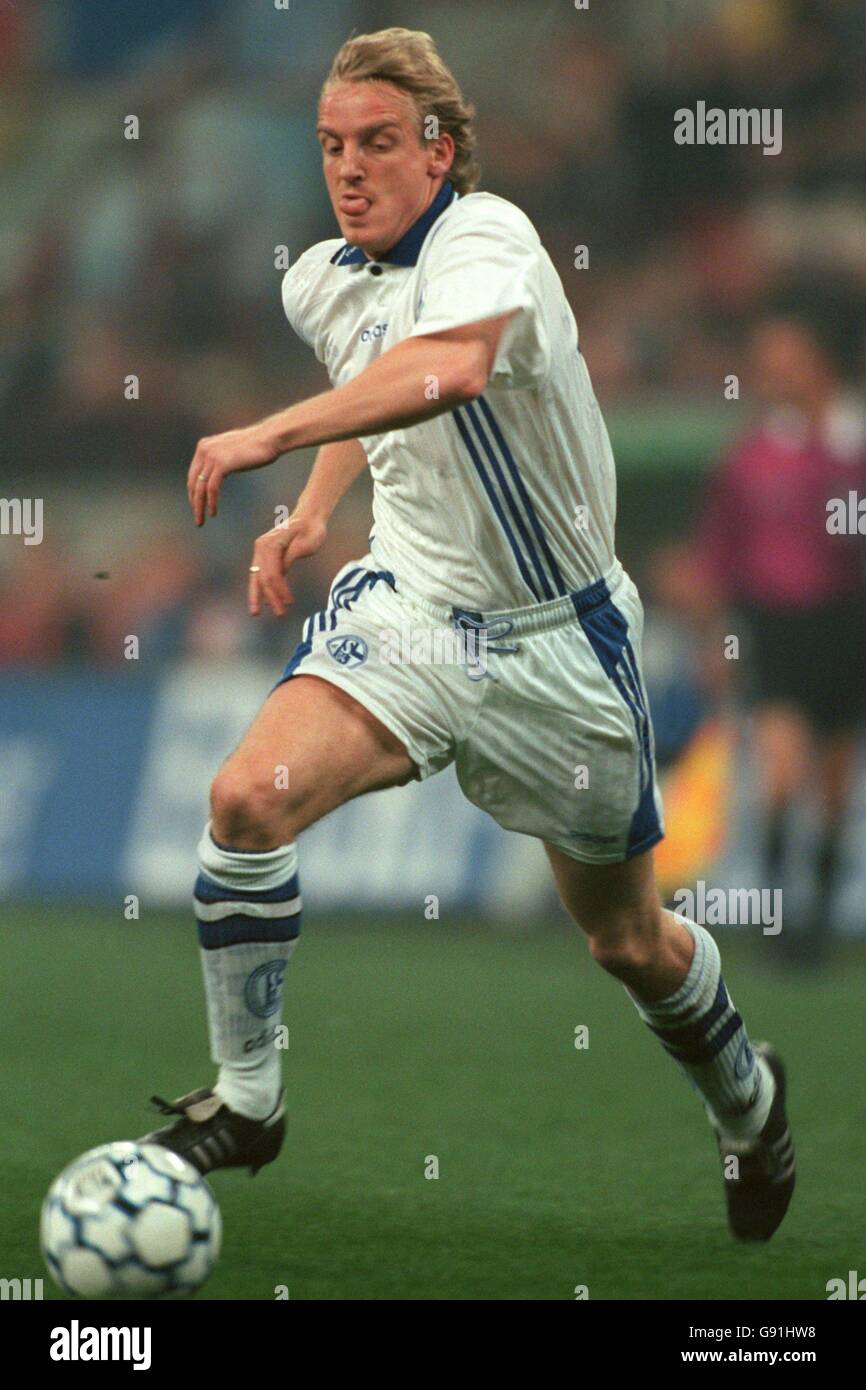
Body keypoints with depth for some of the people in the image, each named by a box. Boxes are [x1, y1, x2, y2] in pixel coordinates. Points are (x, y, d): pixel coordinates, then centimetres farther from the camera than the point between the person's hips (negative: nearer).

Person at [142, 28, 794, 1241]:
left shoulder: (484, 236, -22)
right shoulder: (322, 283, 1)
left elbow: (451, 369, -46)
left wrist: (273, 435, -52)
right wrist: (313, 514, 11)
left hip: (555, 641, -4)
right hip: (407, 606, 4)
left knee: (629, 942, 10)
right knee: (251, 796, -24)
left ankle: (747, 1098, 42)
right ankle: (244, 1100, -9)